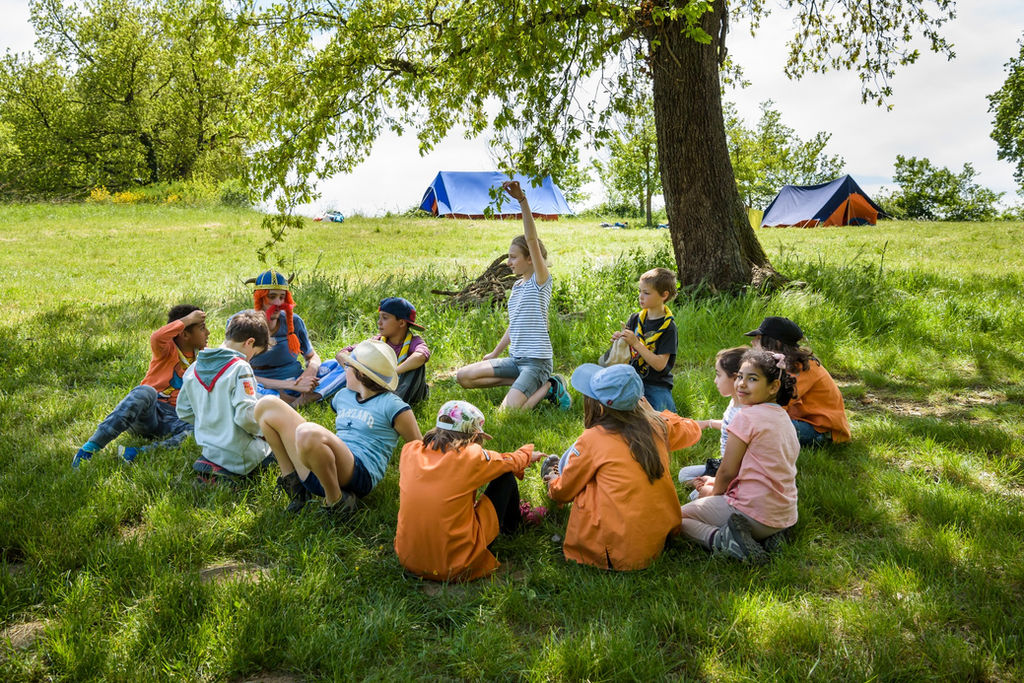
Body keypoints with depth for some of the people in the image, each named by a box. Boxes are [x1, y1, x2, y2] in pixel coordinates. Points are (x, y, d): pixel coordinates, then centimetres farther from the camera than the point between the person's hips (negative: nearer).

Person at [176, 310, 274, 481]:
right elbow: (245, 415, -25)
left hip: (208, 447, 7)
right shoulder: (240, 368, -19)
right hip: (239, 456, -7)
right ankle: (227, 468, -4)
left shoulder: (193, 368, 4)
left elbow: (183, 411, 11)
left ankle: (210, 461, 5)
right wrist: (261, 430, -6)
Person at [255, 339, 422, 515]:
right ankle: (292, 479, 3)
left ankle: (336, 501, -18)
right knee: (268, 405, 7)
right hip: (314, 472, 8)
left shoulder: (391, 405, -2)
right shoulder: (343, 395, 22)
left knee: (308, 433, -40)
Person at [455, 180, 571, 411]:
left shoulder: (540, 281, -10)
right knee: (464, 377, 1)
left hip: (536, 360, -9)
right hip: (515, 359, 9)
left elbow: (532, 239, -24)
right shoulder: (517, 285, 14)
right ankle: (527, 385, 4)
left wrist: (522, 200, -33)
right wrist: (495, 353, 29)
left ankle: (548, 386, 2)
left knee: (508, 412, -25)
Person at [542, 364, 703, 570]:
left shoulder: (592, 439, -14)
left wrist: (552, 482, 26)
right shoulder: (657, 425, -3)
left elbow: (563, 492, 3)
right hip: (663, 536, 6)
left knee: (571, 458, 7)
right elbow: (692, 431, 21)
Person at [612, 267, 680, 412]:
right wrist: (619, 341, -13)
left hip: (657, 385, -3)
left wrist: (635, 343, -24)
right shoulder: (636, 318, 5)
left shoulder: (668, 327, -11)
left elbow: (660, 365, -18)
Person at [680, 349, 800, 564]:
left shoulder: (747, 417, -15)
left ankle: (719, 538, -17)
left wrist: (713, 492, 11)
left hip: (754, 514, -8)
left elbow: (728, 470, -10)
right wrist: (716, 482, 21)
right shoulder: (785, 419, 11)